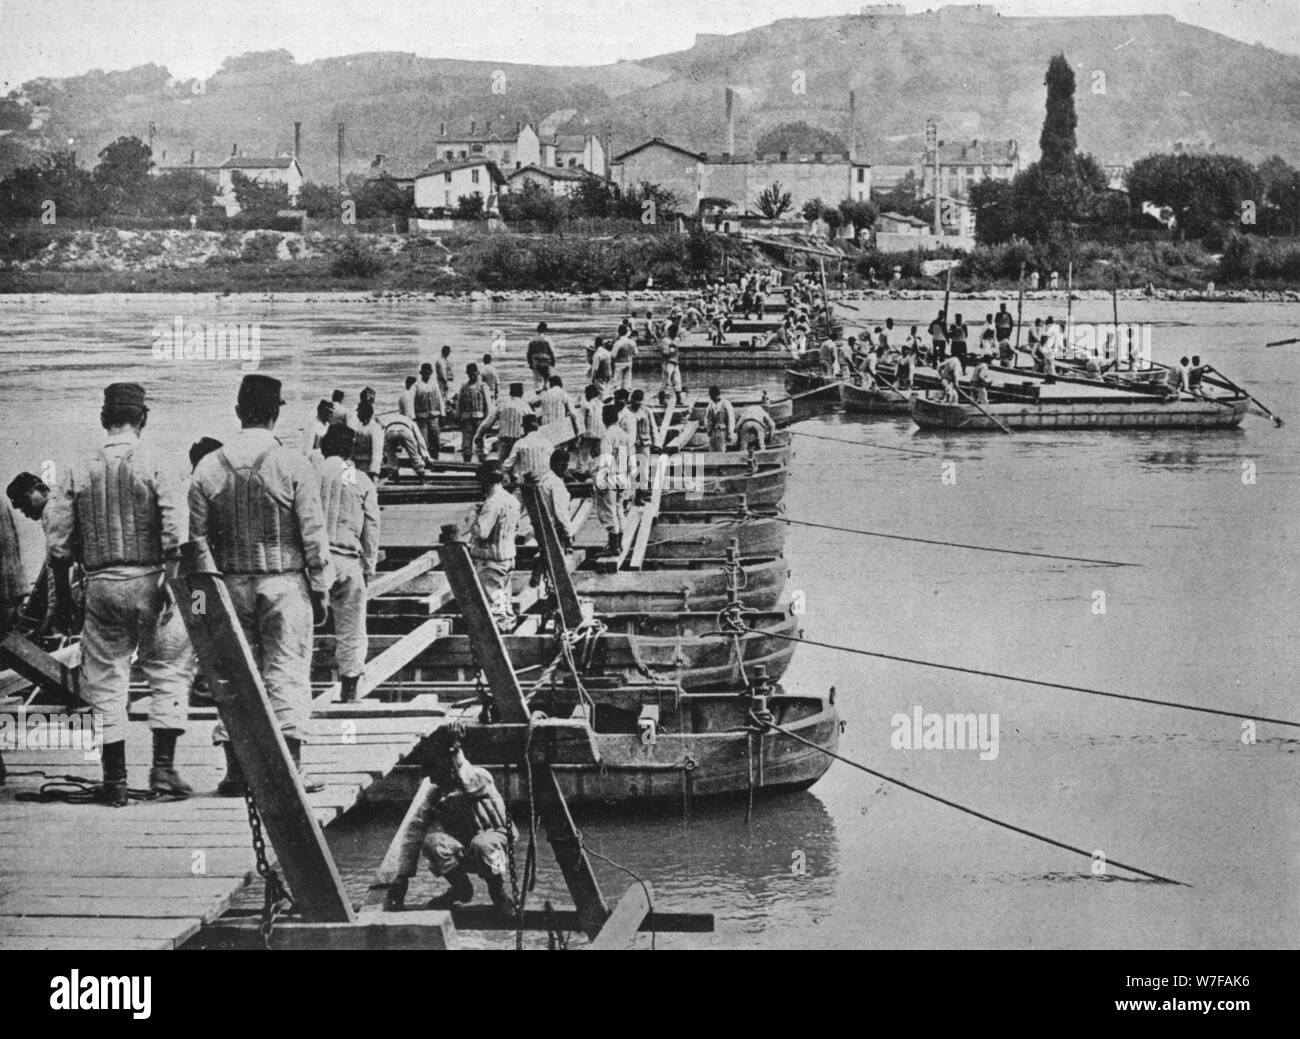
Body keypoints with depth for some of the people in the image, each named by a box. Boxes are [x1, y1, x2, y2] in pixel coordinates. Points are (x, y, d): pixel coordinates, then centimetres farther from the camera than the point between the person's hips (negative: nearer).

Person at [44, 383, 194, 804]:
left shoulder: (77, 471, 4)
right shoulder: (153, 466, -5)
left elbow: (57, 538, 4)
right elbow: (176, 532, -13)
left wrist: (62, 588, 13)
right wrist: (172, 580, -7)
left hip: (99, 584, 2)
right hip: (147, 580, -2)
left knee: (105, 680, 8)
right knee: (169, 670, 10)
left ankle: (115, 780, 9)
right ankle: (163, 766, 2)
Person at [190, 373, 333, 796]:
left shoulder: (209, 468, 1)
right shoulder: (294, 466, -7)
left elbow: (196, 537, 3)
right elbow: (313, 536, -7)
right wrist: (319, 592, 1)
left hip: (231, 585, 3)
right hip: (285, 583, -3)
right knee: (288, 674, 1)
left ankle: (236, 772, 9)